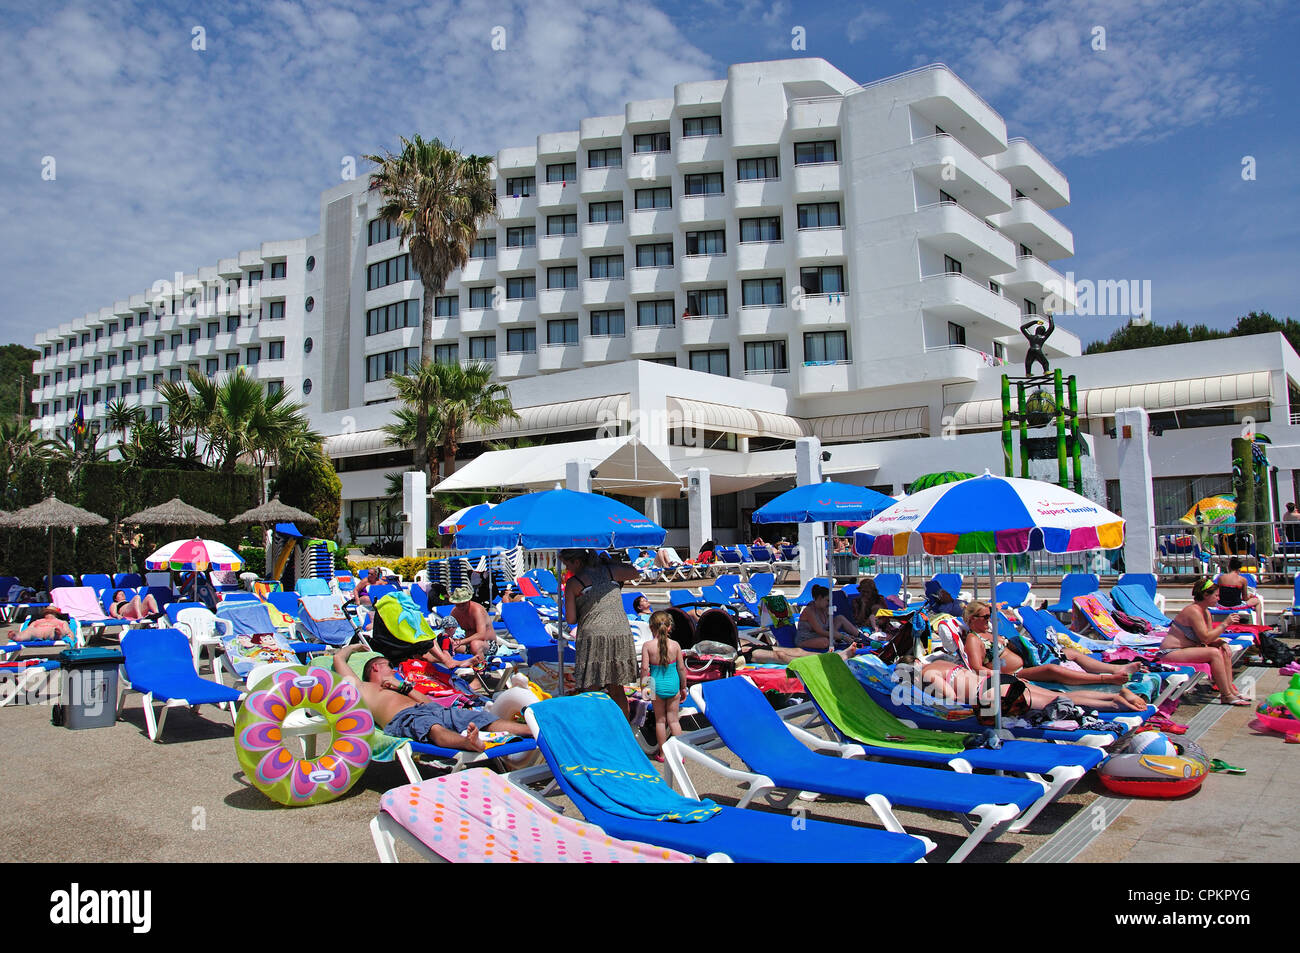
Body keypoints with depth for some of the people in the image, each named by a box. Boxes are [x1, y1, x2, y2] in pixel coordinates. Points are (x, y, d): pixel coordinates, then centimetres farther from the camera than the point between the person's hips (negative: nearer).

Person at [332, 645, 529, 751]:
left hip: (433, 709, 6)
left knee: (485, 719, -19)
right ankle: (468, 743, -76)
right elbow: (339, 657, 29)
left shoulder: (395, 688, 43)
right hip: (402, 718, -6)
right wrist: (355, 647, 50)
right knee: (434, 728, -43)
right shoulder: (361, 688, 30)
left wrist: (403, 686, 18)